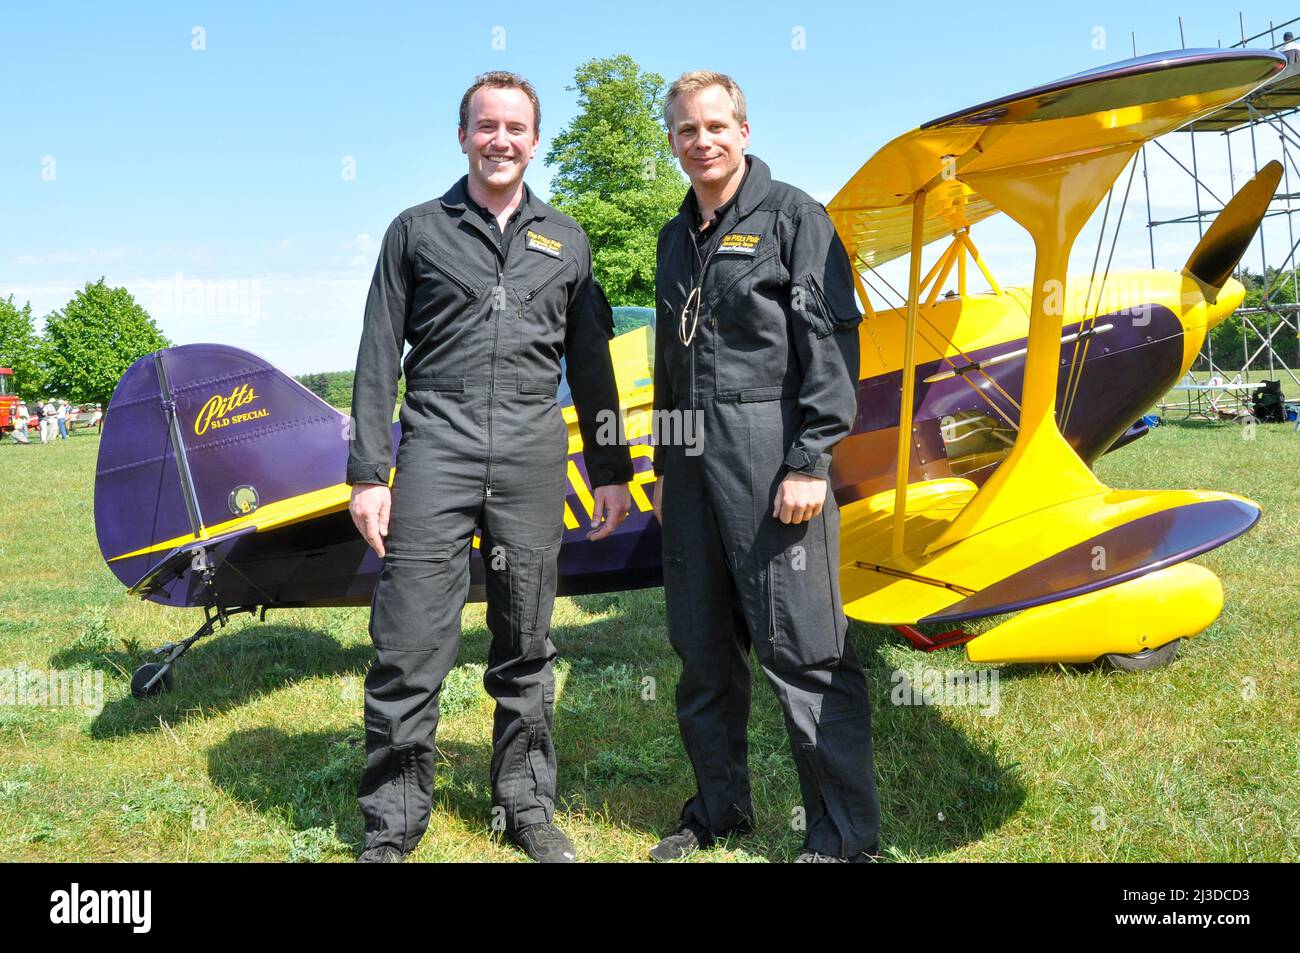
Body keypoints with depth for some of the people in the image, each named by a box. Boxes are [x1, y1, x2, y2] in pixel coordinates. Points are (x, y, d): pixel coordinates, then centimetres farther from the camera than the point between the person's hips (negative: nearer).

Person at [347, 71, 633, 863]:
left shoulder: (565, 241, 15)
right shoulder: (417, 231, 9)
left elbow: (590, 364, 16)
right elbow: (379, 359, 5)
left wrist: (611, 471, 12)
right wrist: (368, 473, -3)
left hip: (532, 457, 2)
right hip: (437, 448, -2)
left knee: (527, 646, 9)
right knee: (410, 646, -4)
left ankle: (528, 807, 23)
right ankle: (394, 823, 11)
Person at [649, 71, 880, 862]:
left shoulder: (792, 216, 0)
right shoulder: (678, 237, 20)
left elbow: (831, 342, -8)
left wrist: (811, 461, -16)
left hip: (769, 448, -7)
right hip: (693, 456, 7)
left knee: (801, 649, -5)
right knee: (703, 648, 11)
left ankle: (844, 836, 6)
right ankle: (720, 809, 26)